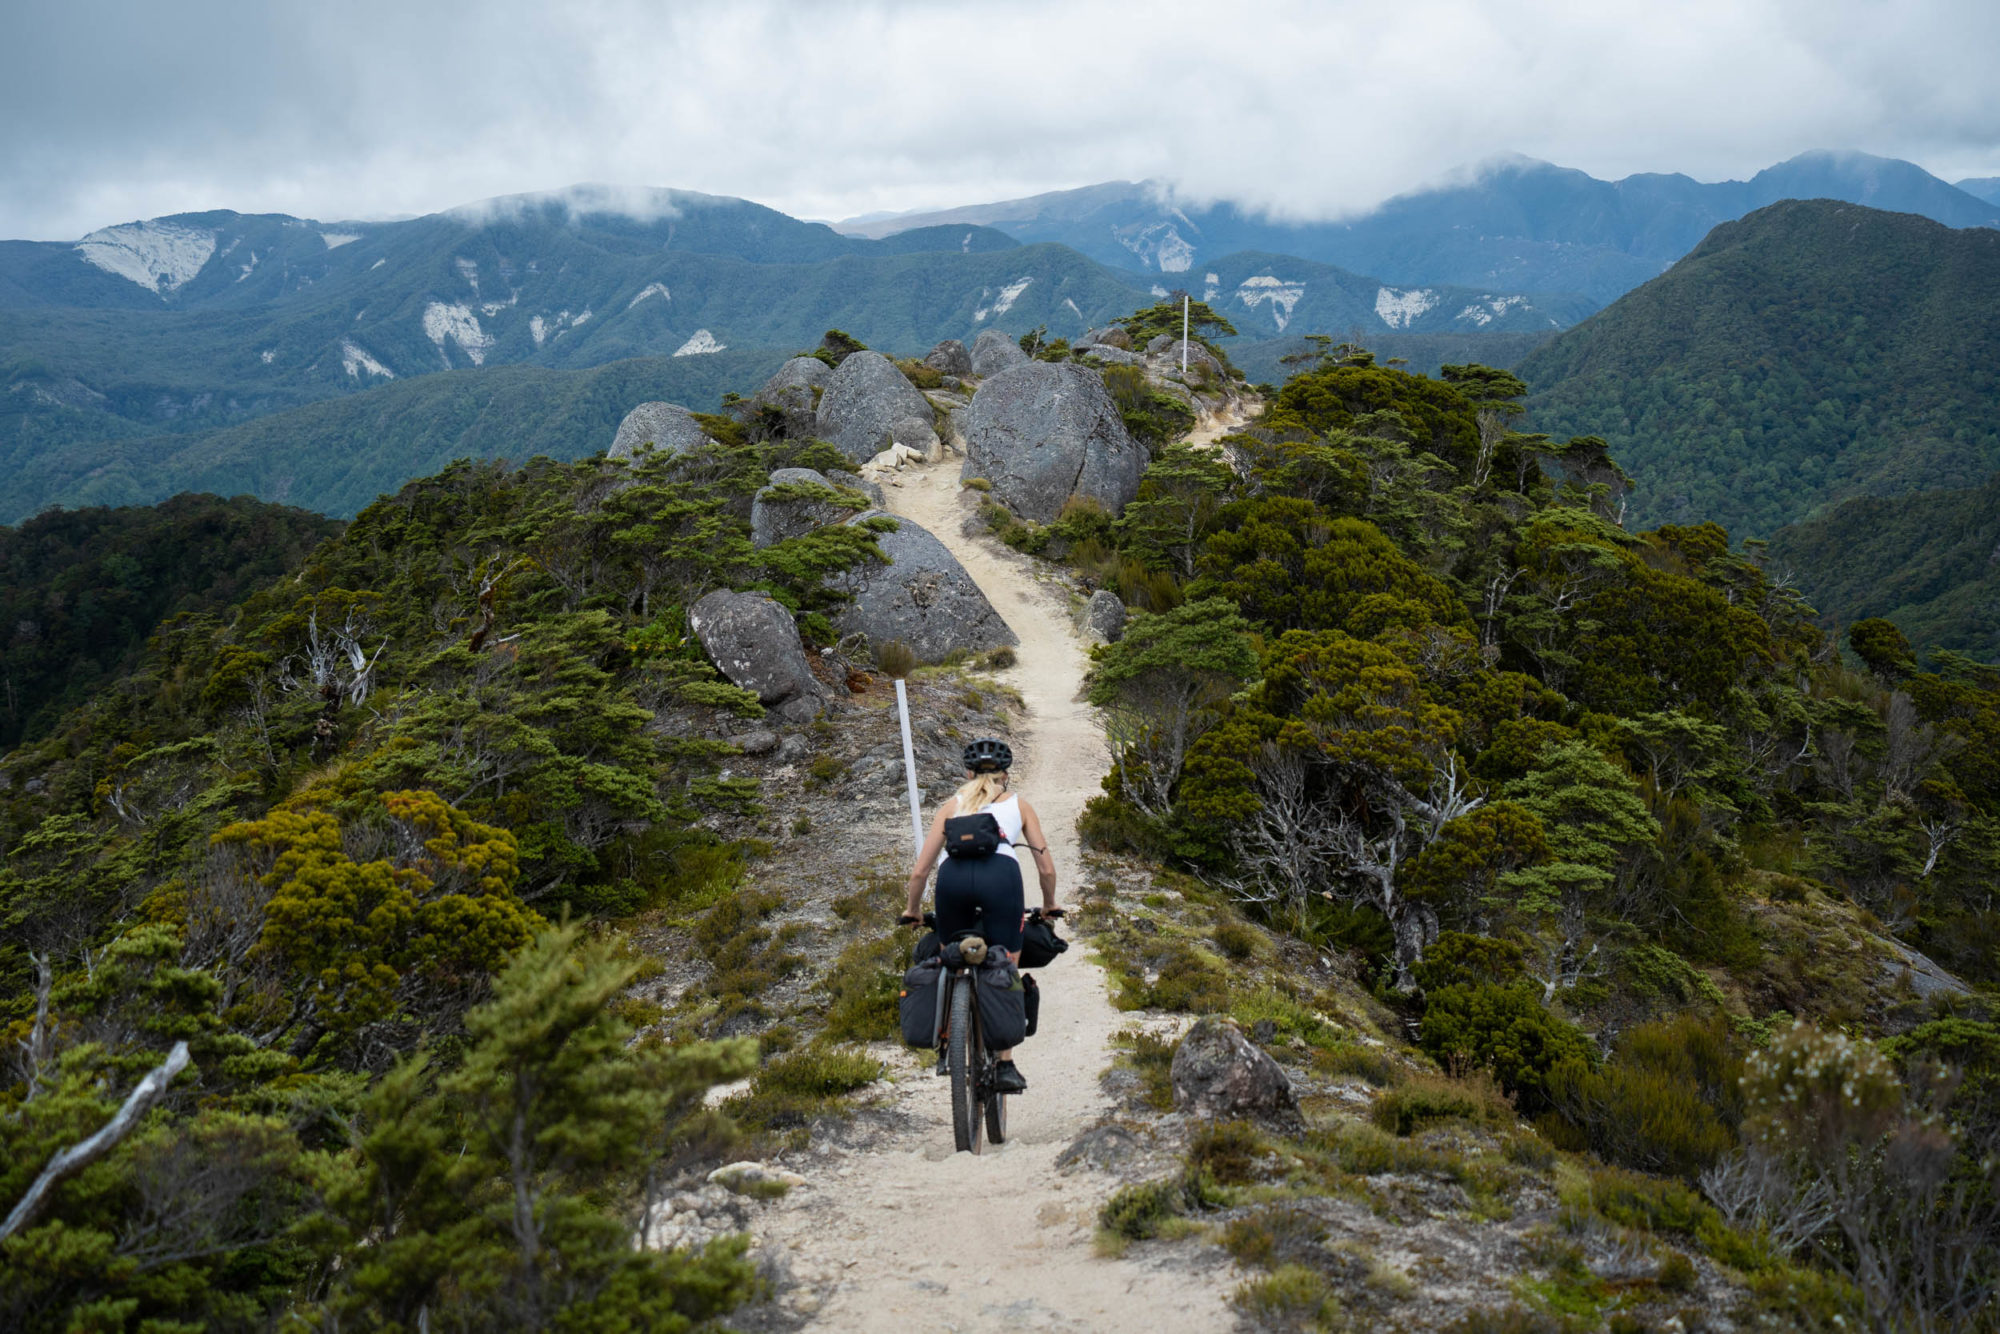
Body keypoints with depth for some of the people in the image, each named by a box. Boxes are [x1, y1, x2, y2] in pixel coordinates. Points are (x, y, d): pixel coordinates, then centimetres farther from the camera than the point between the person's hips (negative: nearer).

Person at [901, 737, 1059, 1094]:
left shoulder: (953, 804, 29)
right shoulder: (1018, 804, 29)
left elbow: (920, 870, 24)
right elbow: (1046, 867, 26)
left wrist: (913, 911, 40)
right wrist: (1050, 905, 44)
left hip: (953, 876, 1)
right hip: (1001, 876, -1)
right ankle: (1005, 1063, 2)